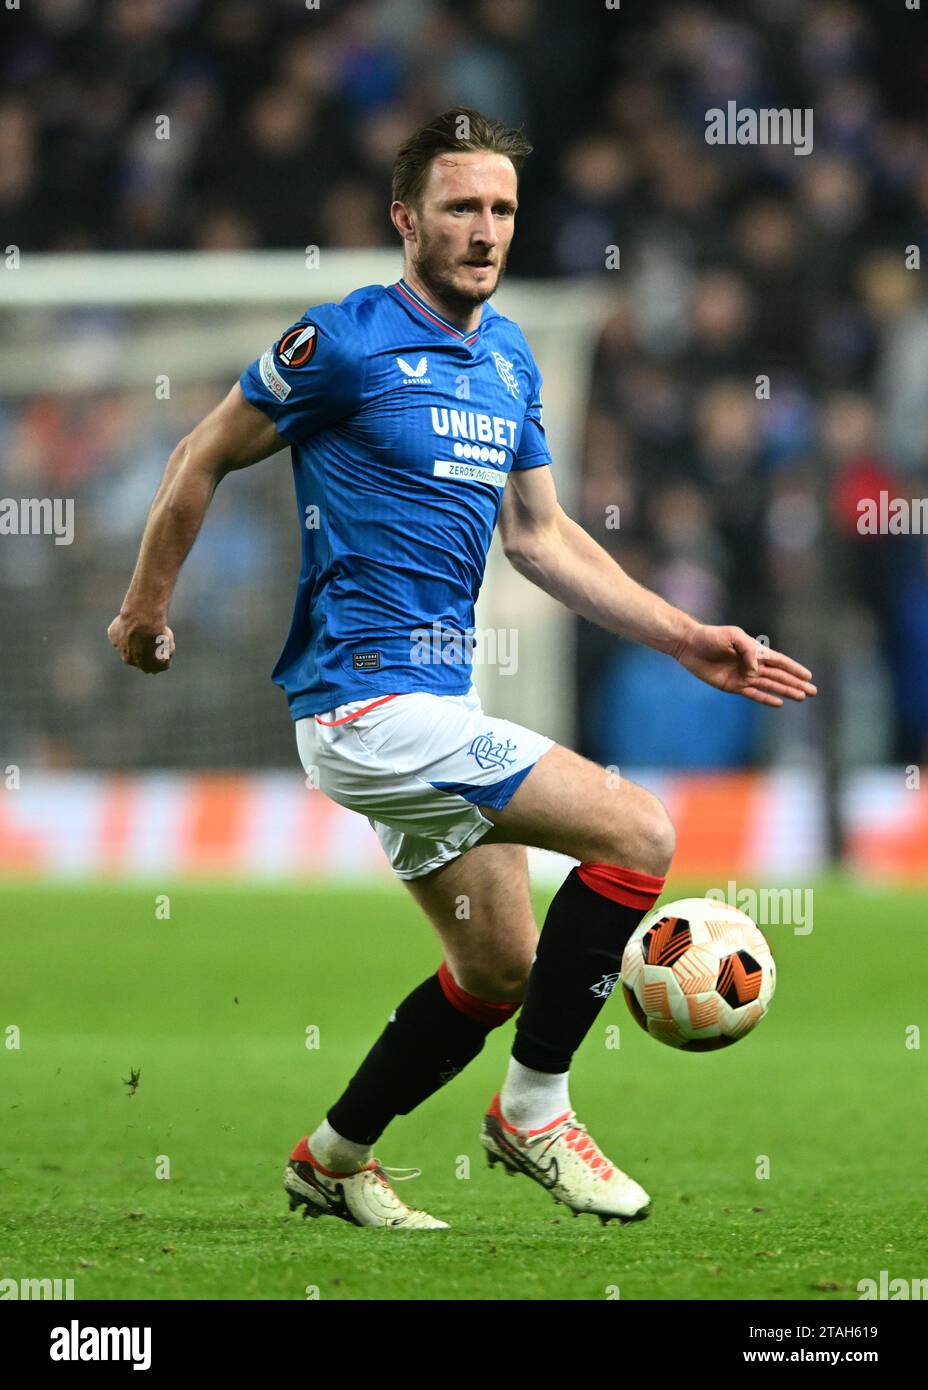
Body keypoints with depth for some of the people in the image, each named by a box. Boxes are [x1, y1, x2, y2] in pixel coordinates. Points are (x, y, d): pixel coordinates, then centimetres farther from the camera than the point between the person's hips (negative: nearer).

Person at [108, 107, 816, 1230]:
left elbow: (540, 536, 17)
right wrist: (146, 608, 5)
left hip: (440, 697, 9)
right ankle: (533, 1112, -5)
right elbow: (204, 457, -2)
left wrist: (689, 642, 9)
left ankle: (333, 1160, 29)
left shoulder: (509, 359, 12)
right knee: (636, 835, -16)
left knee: (500, 968, 15)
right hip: (368, 700, -9)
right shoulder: (346, 342, -12)